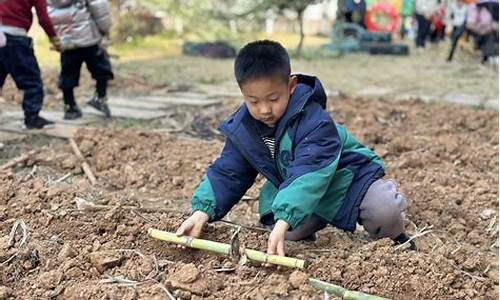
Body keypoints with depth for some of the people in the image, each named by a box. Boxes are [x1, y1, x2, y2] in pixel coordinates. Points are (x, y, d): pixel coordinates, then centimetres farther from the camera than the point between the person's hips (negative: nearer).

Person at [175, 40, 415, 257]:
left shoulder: (314, 121, -34)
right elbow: (226, 173, -10)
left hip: (349, 180, -5)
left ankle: (397, 238, 8)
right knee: (291, 232, -20)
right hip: (290, 188, 6)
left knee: (384, 211, -28)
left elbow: (309, 175, -44)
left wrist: (282, 223, -56)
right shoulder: (242, 129, -13)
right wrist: (201, 212, -26)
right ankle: (315, 223, 17)